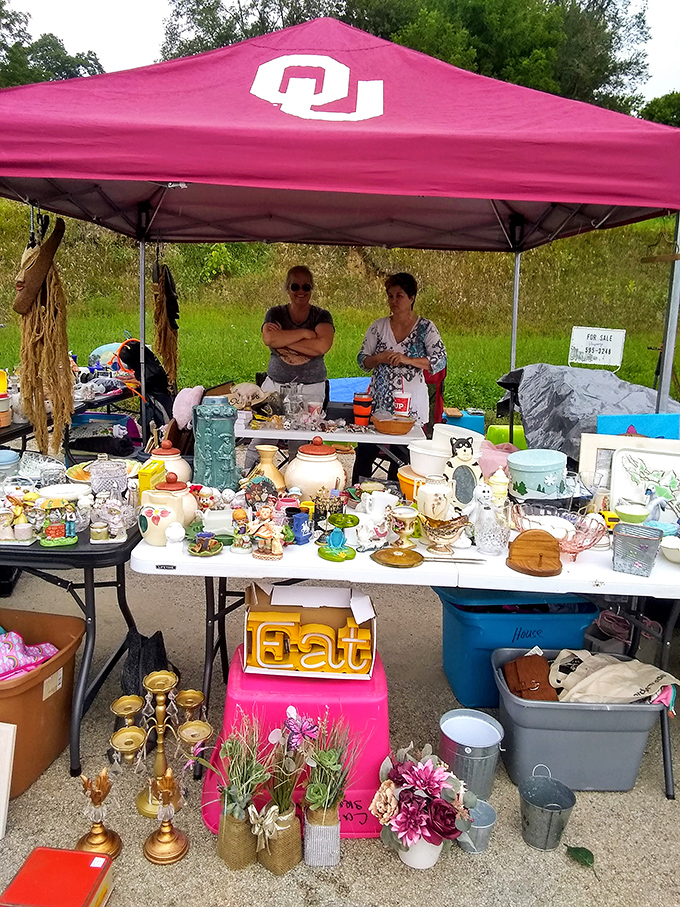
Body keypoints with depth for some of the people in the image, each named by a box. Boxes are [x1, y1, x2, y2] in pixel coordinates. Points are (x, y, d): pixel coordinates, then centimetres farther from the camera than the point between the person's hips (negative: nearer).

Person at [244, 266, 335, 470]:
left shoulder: (322, 316, 7)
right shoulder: (275, 314, 10)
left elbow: (322, 346, -12)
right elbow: (269, 339, -11)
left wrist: (284, 341, -8)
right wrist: (304, 333, -9)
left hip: (310, 390, -1)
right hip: (275, 386, 1)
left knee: (301, 447, -4)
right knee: (259, 443, -3)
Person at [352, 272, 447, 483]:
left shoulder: (425, 327, 0)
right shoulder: (378, 326, 8)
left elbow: (440, 360, -9)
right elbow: (362, 360, 11)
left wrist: (407, 360, -20)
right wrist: (379, 358, -11)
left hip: (410, 405, -2)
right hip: (378, 402, 2)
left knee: (402, 458, 3)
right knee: (364, 453, 2)